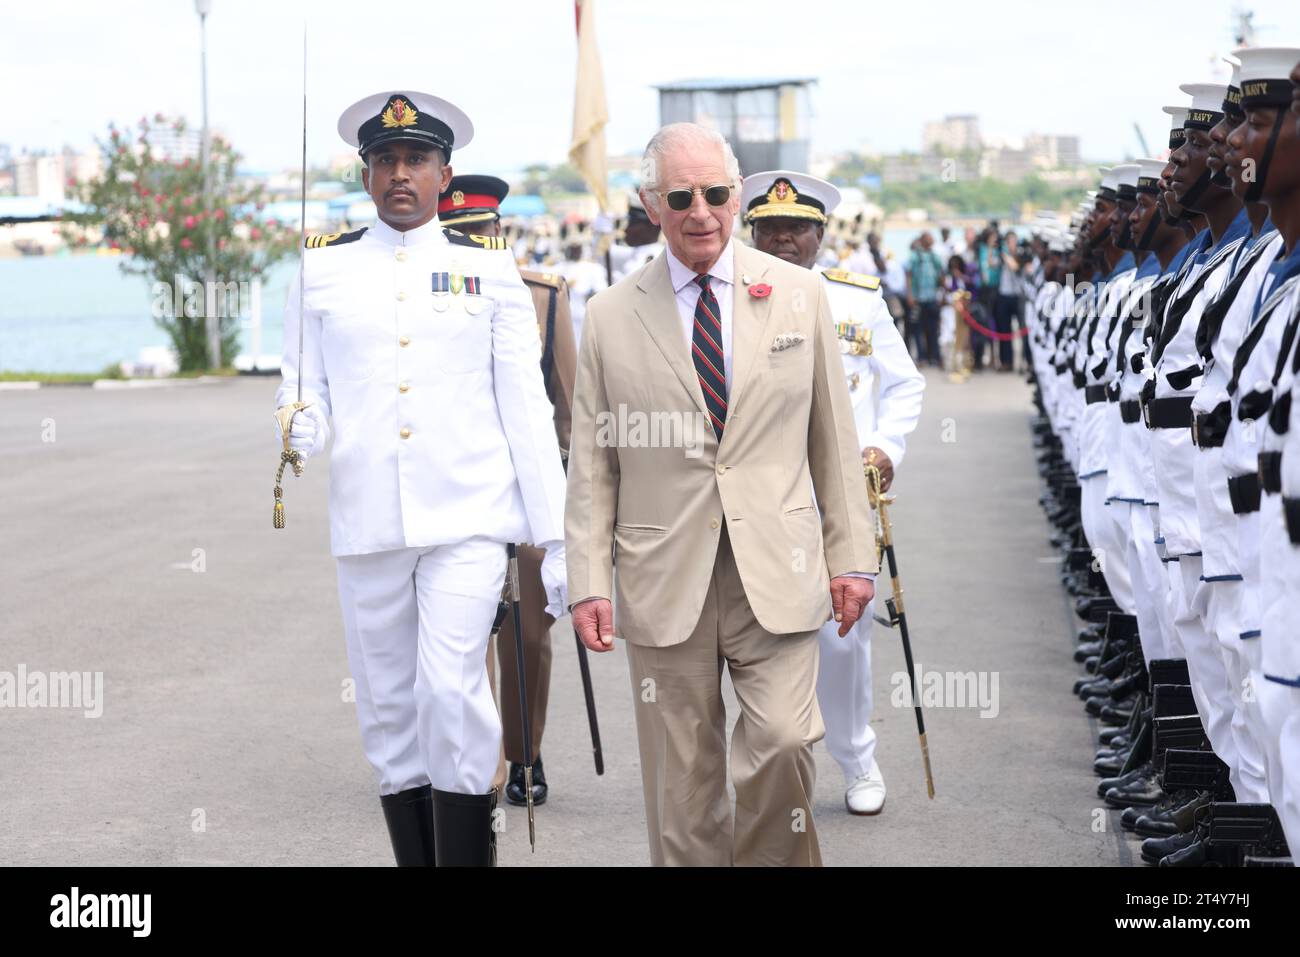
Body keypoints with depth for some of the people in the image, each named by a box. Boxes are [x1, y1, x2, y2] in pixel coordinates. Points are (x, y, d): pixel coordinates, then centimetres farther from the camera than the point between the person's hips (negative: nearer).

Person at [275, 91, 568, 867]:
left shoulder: (490, 267, 6)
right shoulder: (322, 268, 9)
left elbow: (527, 409, 5)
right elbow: (307, 394, 7)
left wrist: (557, 542, 1)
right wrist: (294, 432, -18)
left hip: (468, 518, -2)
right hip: (366, 524, 2)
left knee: (452, 691, -14)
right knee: (388, 709, 7)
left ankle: (468, 853, -4)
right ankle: (415, 858, 18)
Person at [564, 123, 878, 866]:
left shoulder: (800, 294, 7)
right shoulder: (611, 317, 5)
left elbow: (834, 437, 9)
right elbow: (593, 464, 6)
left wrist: (852, 554, 5)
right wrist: (590, 582, -1)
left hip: (776, 573, 0)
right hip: (665, 578, 0)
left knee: (785, 740, -15)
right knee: (682, 781, 3)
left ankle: (771, 857, 7)